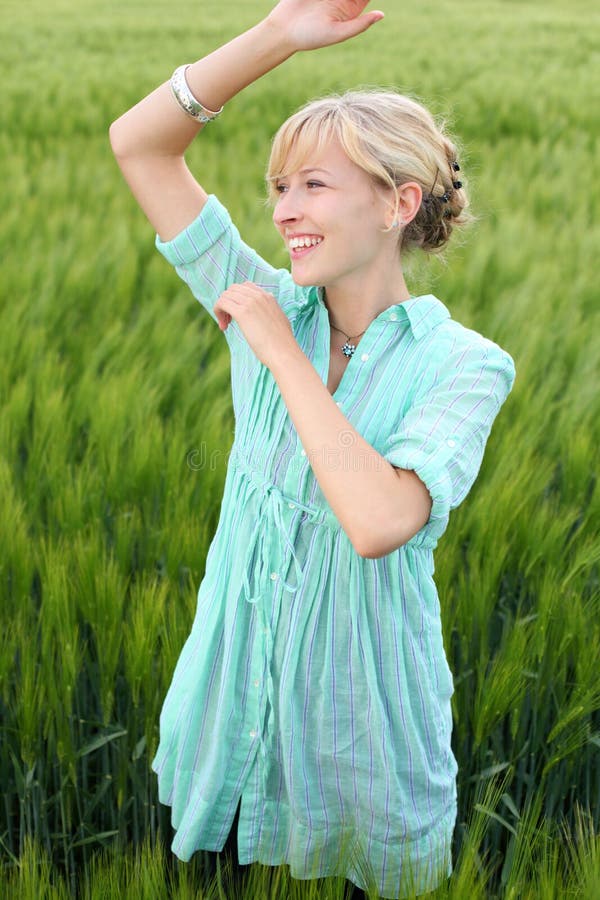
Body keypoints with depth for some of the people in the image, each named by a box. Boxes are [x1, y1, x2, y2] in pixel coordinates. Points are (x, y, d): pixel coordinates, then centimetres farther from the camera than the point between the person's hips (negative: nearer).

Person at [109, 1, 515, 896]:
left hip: (363, 690, -3)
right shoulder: (270, 305, -5)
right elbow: (137, 143, -8)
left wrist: (280, 352, -25)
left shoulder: (464, 366, -16)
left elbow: (377, 523, -33)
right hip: (240, 670, 4)